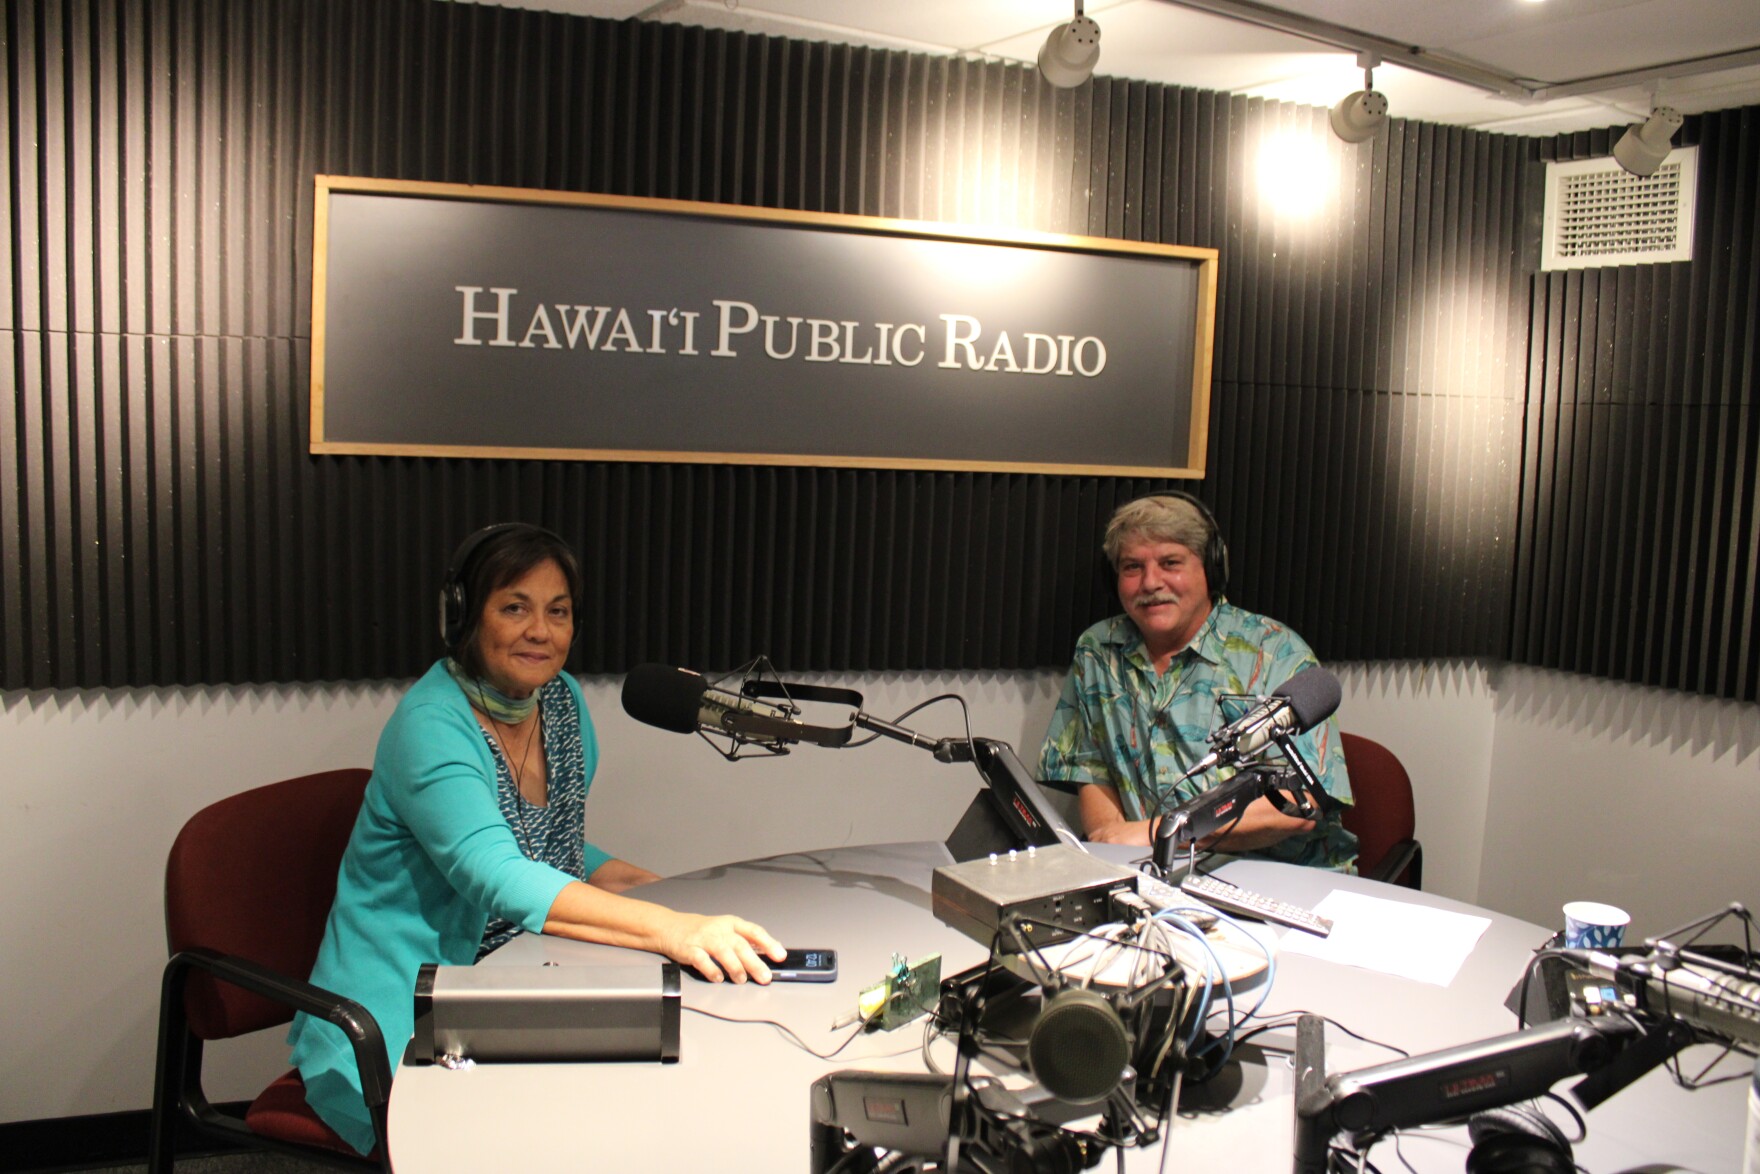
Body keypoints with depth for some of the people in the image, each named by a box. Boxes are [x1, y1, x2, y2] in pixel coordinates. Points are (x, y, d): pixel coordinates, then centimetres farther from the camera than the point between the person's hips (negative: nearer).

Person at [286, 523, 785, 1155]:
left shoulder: (563, 700, 4)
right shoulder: (430, 727, -20)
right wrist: (667, 928, -47)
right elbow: (497, 878, -35)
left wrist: (662, 892, -3)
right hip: (396, 1028, -7)